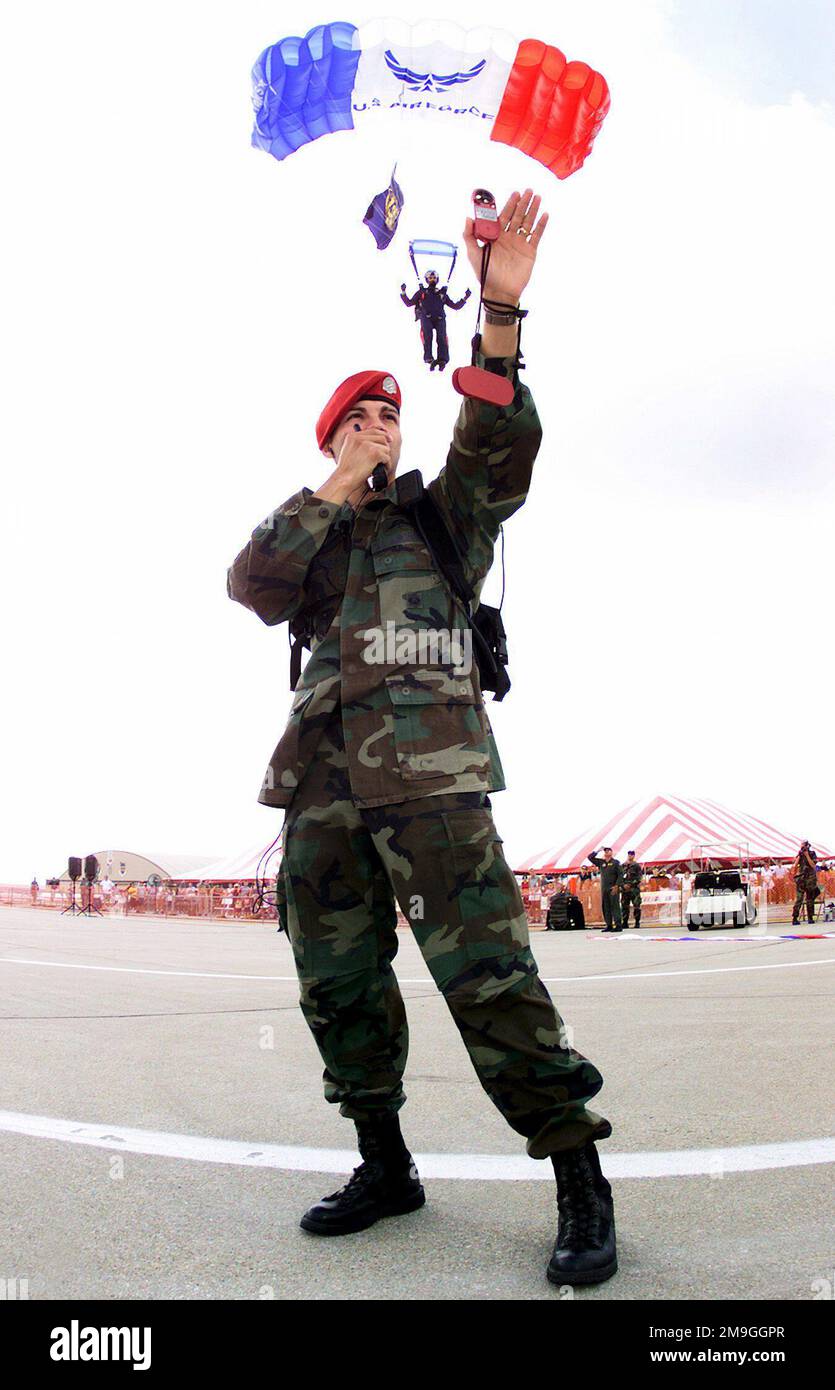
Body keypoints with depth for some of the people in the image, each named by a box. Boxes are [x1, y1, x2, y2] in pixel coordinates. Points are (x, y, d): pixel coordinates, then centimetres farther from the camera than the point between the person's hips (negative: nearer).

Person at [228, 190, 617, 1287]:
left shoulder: (447, 511, 17)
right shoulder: (311, 529, 25)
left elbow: (501, 437, -2)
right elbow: (253, 588, 4)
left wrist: (502, 306, -15)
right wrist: (339, 486, 2)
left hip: (427, 766, -4)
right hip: (324, 771, 5)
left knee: (485, 969, -12)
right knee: (337, 979, 6)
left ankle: (581, 1184, -3)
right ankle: (385, 1167, 21)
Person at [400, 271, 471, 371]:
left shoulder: (442, 294, 29)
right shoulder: (421, 292, 25)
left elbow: (455, 306, 28)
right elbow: (409, 303, 22)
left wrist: (465, 298, 17)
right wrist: (403, 293, 9)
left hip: (439, 318, 1)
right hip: (426, 318, -1)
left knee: (441, 336, -27)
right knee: (427, 334, -32)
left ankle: (442, 359, -41)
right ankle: (429, 358, -42)